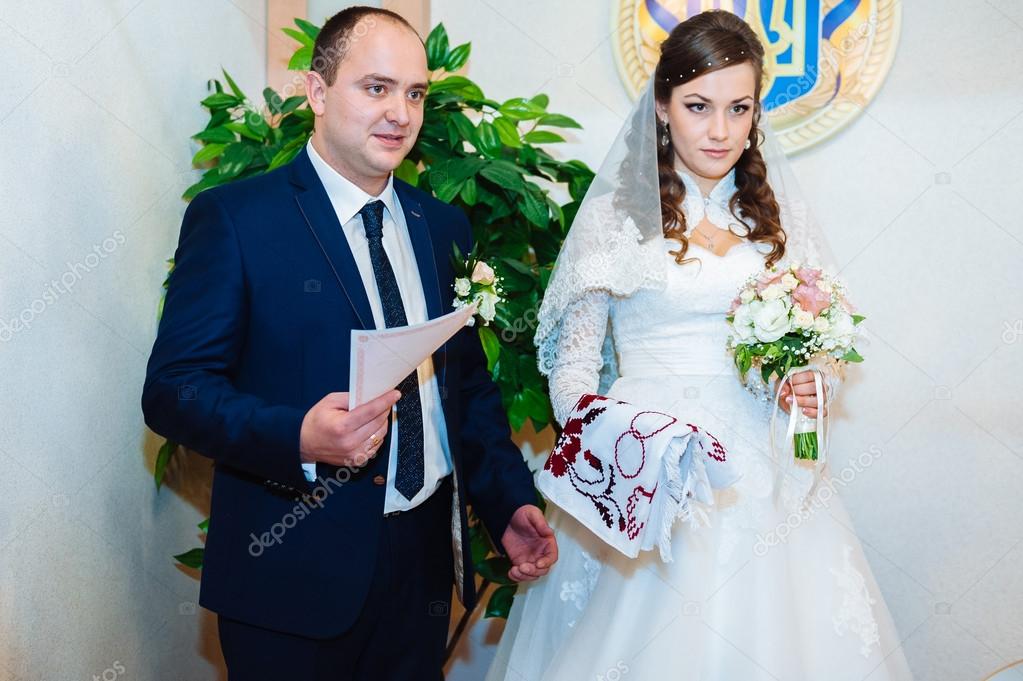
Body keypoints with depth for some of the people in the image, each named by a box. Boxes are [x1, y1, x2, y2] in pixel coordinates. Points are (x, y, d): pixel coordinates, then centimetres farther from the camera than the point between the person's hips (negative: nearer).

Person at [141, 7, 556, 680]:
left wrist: (510, 504, 4)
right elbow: (172, 388, -13)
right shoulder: (232, 218, -7)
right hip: (295, 568, -5)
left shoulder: (445, 226, 10)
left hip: (426, 561, 5)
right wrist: (297, 439, -29)